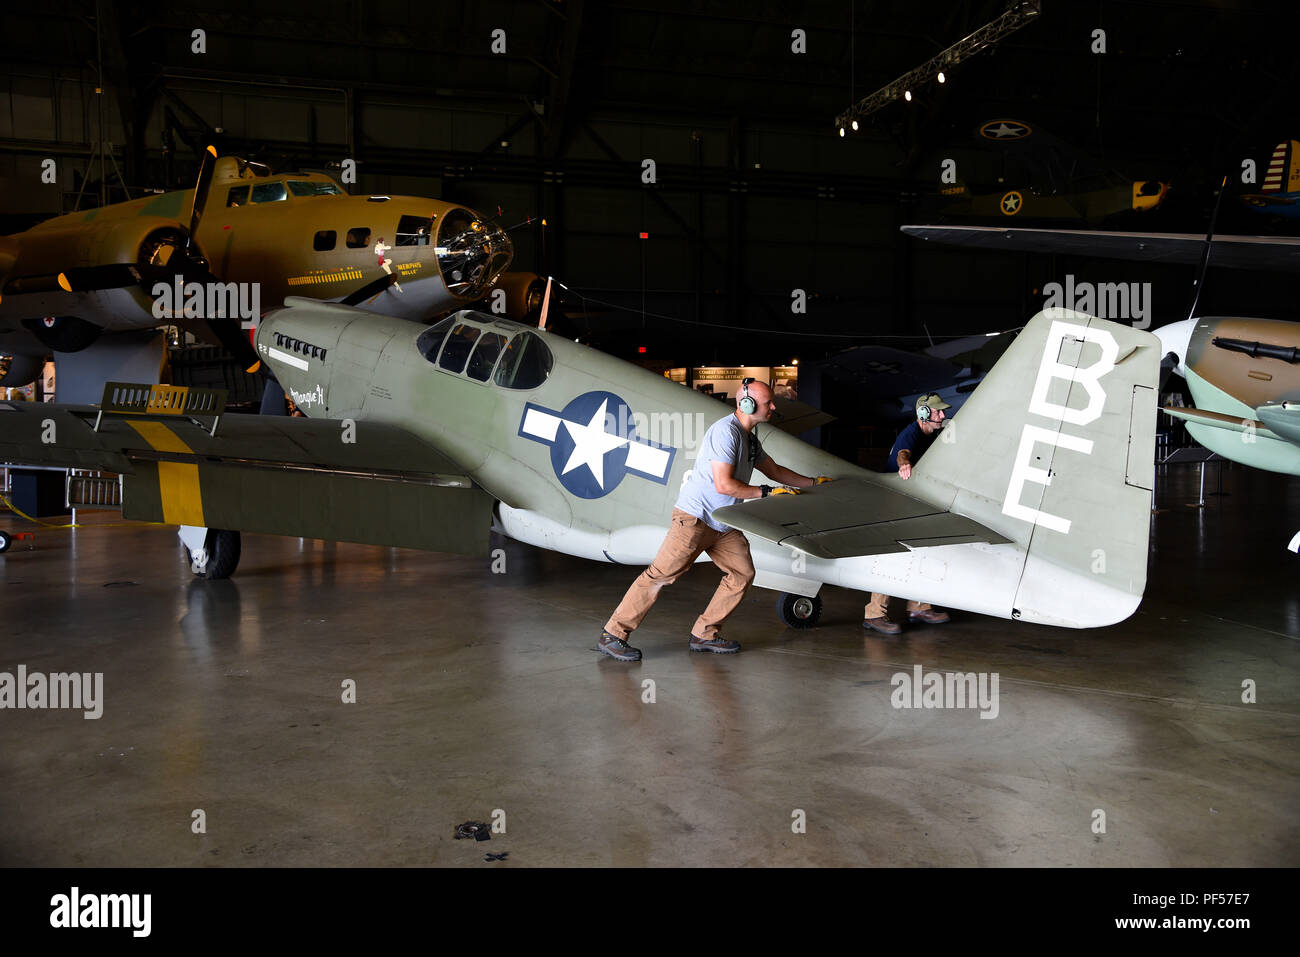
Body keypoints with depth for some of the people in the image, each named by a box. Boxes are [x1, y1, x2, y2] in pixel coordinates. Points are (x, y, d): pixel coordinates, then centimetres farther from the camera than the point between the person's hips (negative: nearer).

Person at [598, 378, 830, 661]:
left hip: (724, 525, 10)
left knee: (742, 573, 5)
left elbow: (774, 470, 29)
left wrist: (813, 483, 32)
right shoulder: (725, 431, -17)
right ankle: (612, 636, -5)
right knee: (661, 574, -11)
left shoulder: (750, 439, 14)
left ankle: (705, 635, 14)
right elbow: (724, 485, -23)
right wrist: (766, 493, -14)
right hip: (694, 518, -10)